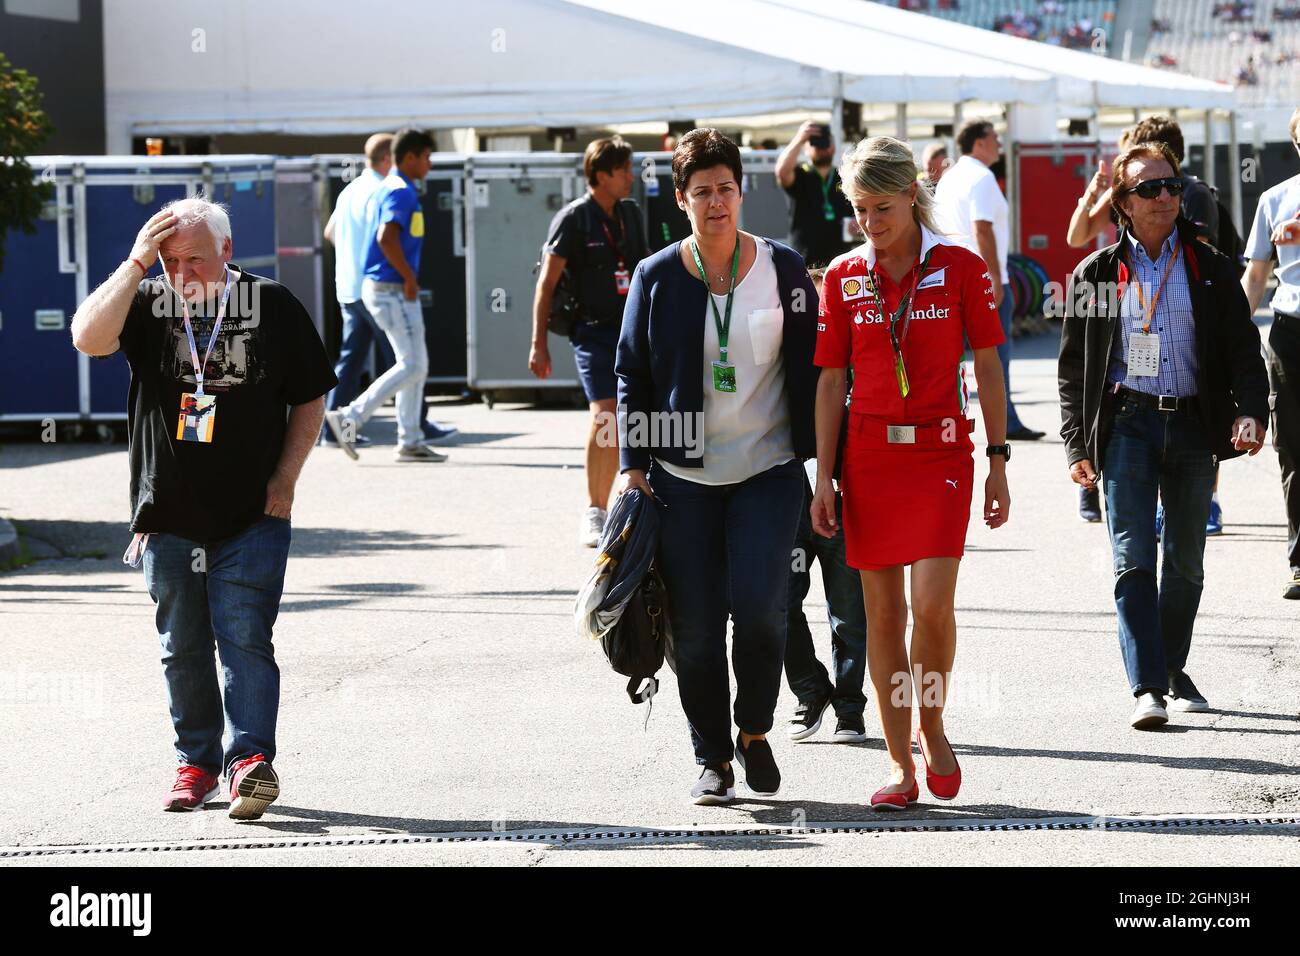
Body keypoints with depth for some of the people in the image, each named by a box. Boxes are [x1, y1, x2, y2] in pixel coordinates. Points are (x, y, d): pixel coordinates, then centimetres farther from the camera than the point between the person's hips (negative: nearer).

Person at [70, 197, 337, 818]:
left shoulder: (273, 306, 0)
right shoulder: (148, 302, 1)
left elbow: (310, 398, 7)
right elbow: (89, 338, -20)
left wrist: (284, 481, -2)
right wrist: (137, 261, -19)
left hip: (252, 516, -2)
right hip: (167, 513, 2)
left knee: (245, 638, -11)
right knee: (182, 648, 9)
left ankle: (251, 760, -16)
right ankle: (197, 761, 19)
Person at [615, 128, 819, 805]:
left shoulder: (783, 269, 3)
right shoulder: (656, 277, 3)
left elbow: (809, 369, 7)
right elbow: (632, 375, 9)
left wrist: (817, 459, 3)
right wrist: (632, 465, 3)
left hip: (767, 472, -1)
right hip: (683, 479, 1)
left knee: (759, 607, -15)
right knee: (695, 627, -1)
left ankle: (755, 732, 9)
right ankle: (713, 760, 13)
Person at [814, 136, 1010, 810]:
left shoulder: (960, 268, -1)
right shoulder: (843, 278, 4)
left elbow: (987, 367, 3)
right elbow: (831, 381, 6)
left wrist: (998, 460, 1)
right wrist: (823, 477, 3)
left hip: (940, 452, -2)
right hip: (868, 457, 2)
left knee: (932, 604, -15)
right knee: (882, 611, 2)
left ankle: (932, 726, 12)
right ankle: (900, 765, 9)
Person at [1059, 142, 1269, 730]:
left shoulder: (1210, 270, 7)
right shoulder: (1096, 274, 6)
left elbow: (1243, 351, 5)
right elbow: (1073, 366, 8)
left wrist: (1251, 412, -12)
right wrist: (1076, 444, 2)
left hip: (1194, 425, 2)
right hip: (1127, 423, -2)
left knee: (1186, 562, 10)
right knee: (1133, 559, -11)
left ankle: (1174, 669, 28)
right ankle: (1146, 688, -15)